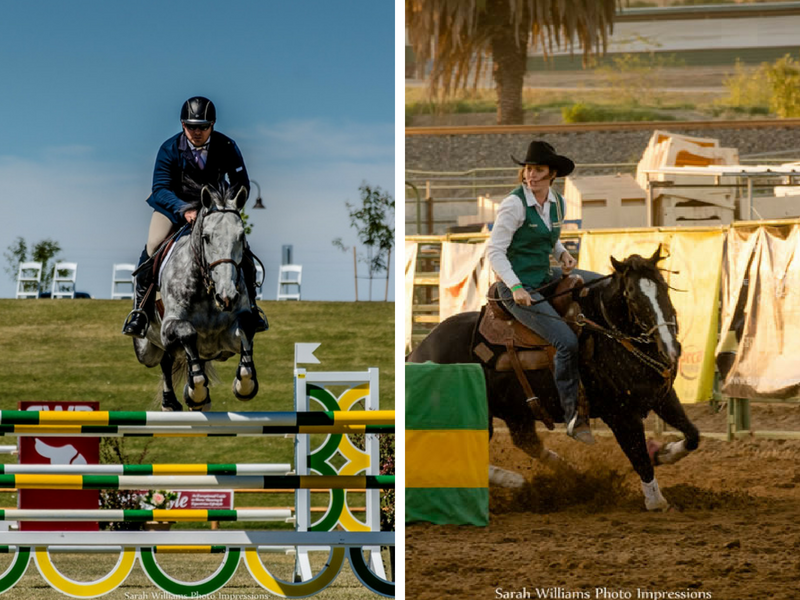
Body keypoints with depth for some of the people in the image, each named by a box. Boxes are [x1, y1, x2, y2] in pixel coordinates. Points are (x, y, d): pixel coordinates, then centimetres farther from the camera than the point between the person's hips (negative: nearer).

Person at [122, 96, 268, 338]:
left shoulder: (227, 147, -14)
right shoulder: (169, 149, -18)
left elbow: (241, 185, -10)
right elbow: (160, 189, -24)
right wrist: (184, 209, -41)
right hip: (173, 207, -1)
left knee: (243, 252, -11)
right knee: (151, 250, -22)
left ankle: (250, 307, 10)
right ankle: (140, 311, -11)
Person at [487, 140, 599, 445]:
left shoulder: (558, 202, 4)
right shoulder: (514, 204, -18)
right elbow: (495, 251, -18)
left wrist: (563, 253, 1)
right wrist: (516, 288, -28)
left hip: (545, 275, 8)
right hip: (517, 287, -8)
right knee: (566, 341, -20)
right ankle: (573, 417, -11)